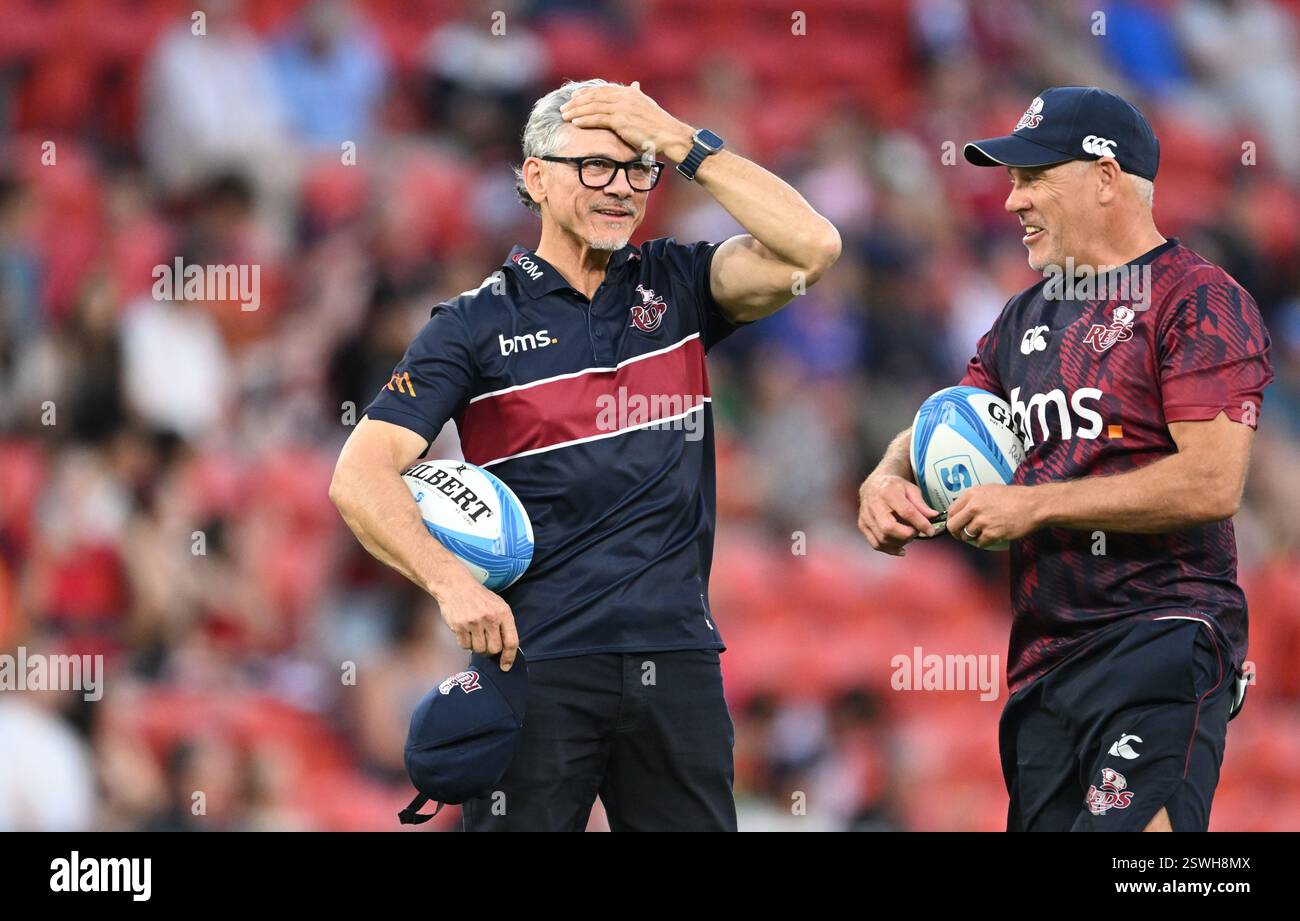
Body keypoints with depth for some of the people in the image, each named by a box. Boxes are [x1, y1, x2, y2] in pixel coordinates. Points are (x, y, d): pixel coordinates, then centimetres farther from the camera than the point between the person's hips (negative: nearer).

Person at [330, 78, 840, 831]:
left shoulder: (677, 288, 11)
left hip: (679, 658, 3)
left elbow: (812, 248, -6)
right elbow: (360, 476, -5)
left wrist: (682, 144, -5)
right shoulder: (477, 324, 2)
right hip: (538, 658, -3)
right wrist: (450, 581, -21)